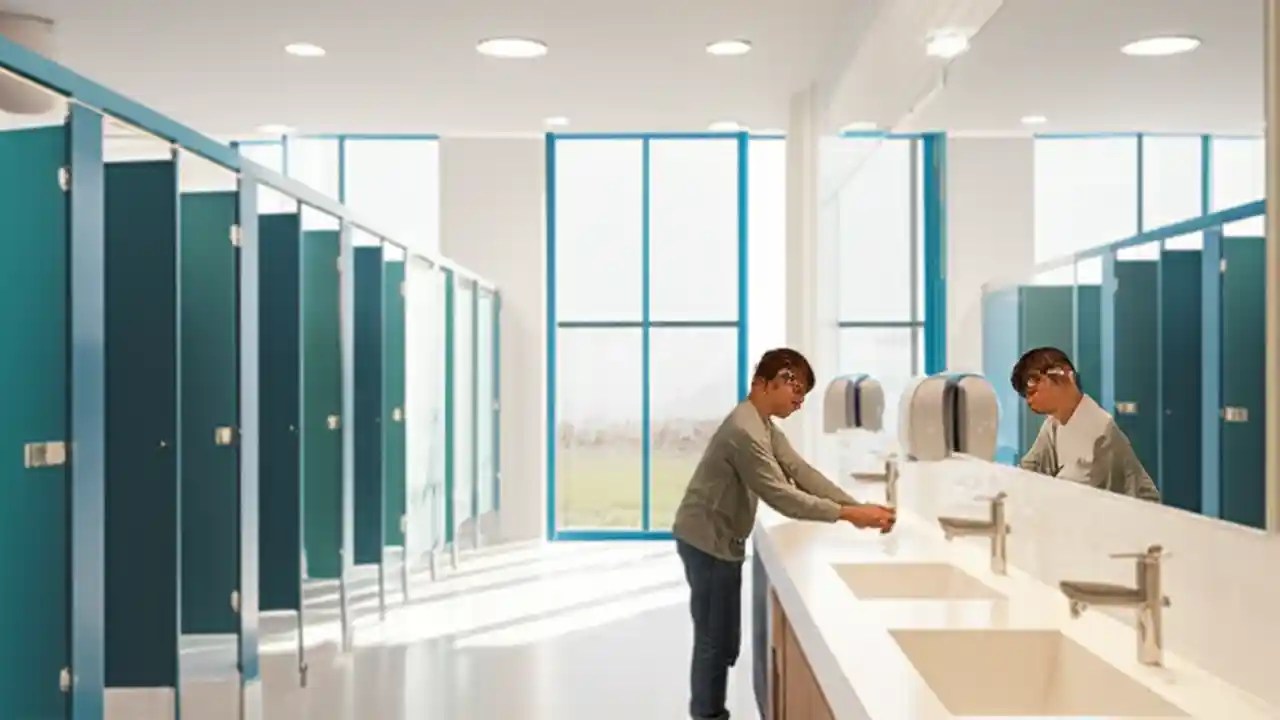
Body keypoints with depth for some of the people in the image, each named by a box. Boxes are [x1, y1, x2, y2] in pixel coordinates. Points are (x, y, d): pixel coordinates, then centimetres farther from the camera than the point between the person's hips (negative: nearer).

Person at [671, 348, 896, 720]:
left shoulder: (764, 427, 9)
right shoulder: (745, 431, -25)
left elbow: (801, 473, 2)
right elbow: (782, 496, -27)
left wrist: (858, 506, -9)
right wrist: (848, 515, -26)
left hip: (721, 540, 10)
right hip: (708, 541, -10)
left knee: (722, 640, 16)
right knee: (715, 640, -3)